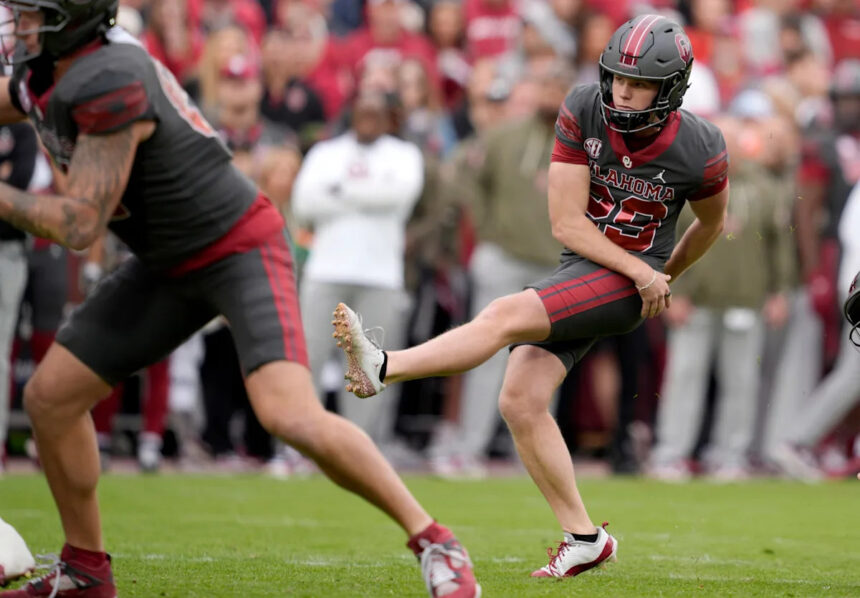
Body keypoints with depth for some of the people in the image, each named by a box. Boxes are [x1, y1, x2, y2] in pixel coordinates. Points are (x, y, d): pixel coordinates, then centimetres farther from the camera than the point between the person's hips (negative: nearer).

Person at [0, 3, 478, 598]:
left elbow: (80, 224, -25)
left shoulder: (108, 83, -28)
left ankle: (435, 542, -13)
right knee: (50, 396, 5)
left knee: (290, 414, -26)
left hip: (239, 251, -9)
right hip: (169, 266, 9)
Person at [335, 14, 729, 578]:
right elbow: (567, 222, -9)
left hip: (631, 283, -5)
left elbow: (712, 222, 10)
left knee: (506, 315, -27)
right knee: (521, 402, -7)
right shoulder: (583, 111, -11)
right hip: (581, 264, 5)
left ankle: (382, 367, -34)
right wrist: (639, 272, -16)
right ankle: (583, 537, 1)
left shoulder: (699, 150, -14)